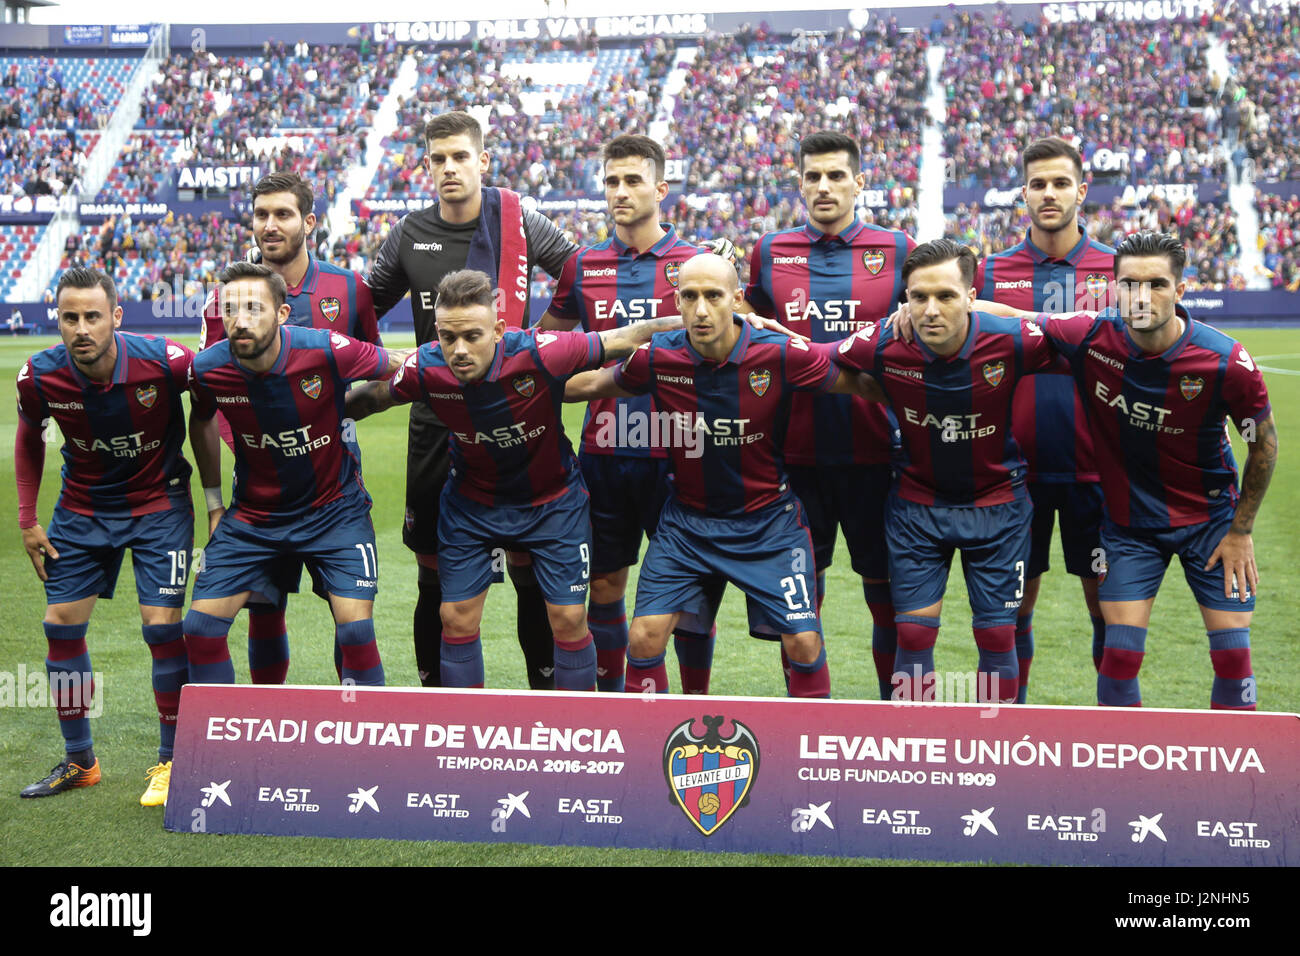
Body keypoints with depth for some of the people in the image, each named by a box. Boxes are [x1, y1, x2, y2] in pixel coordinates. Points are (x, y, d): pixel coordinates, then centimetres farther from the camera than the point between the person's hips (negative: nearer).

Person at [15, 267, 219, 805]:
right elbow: (29, 439, 5)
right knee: (61, 625, 2)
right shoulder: (39, 377, -16)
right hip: (81, 508, 3)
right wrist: (27, 520, 4)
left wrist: (214, 494, -8)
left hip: (159, 503, -3)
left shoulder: (166, 361, -25)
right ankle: (79, 760, 19)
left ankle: (171, 762, 6)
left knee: (162, 625, -11)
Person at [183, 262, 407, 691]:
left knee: (355, 630, -13)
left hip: (335, 510, -3)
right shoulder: (207, 368, -13)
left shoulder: (326, 351, -23)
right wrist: (213, 502, 12)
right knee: (200, 627, -3)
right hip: (251, 515, 3)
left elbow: (401, 369, -5)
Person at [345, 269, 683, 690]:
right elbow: (371, 398, 0)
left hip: (554, 500, -2)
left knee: (568, 618, -2)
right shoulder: (425, 369, -22)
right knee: (456, 618, 2)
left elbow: (625, 339, -23)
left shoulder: (539, 353, -32)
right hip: (472, 501, 2)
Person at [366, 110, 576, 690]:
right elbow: (365, 309, 17)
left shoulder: (518, 222, -2)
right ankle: (434, 686, 21)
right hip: (435, 420, 2)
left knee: (533, 573, 0)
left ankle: (547, 689, 13)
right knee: (435, 576, 7)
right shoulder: (409, 234, 5)